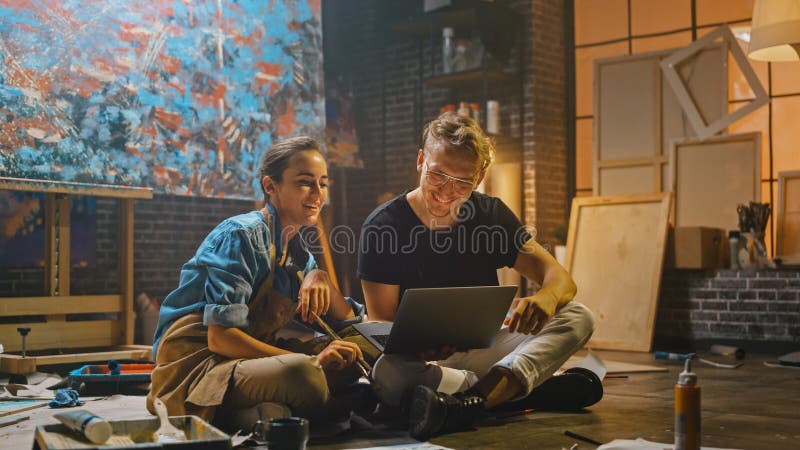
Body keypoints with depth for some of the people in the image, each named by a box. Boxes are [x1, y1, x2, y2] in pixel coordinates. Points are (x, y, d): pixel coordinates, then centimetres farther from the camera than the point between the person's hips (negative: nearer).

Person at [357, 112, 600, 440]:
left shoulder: (491, 215, 2)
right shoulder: (382, 226, -8)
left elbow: (559, 277, -4)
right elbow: (382, 322, -10)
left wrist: (546, 298, -32)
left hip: (480, 350, 4)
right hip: (419, 361, -4)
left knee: (578, 318, -16)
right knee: (387, 373, -39)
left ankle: (467, 402, -36)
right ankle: (509, 390, -22)